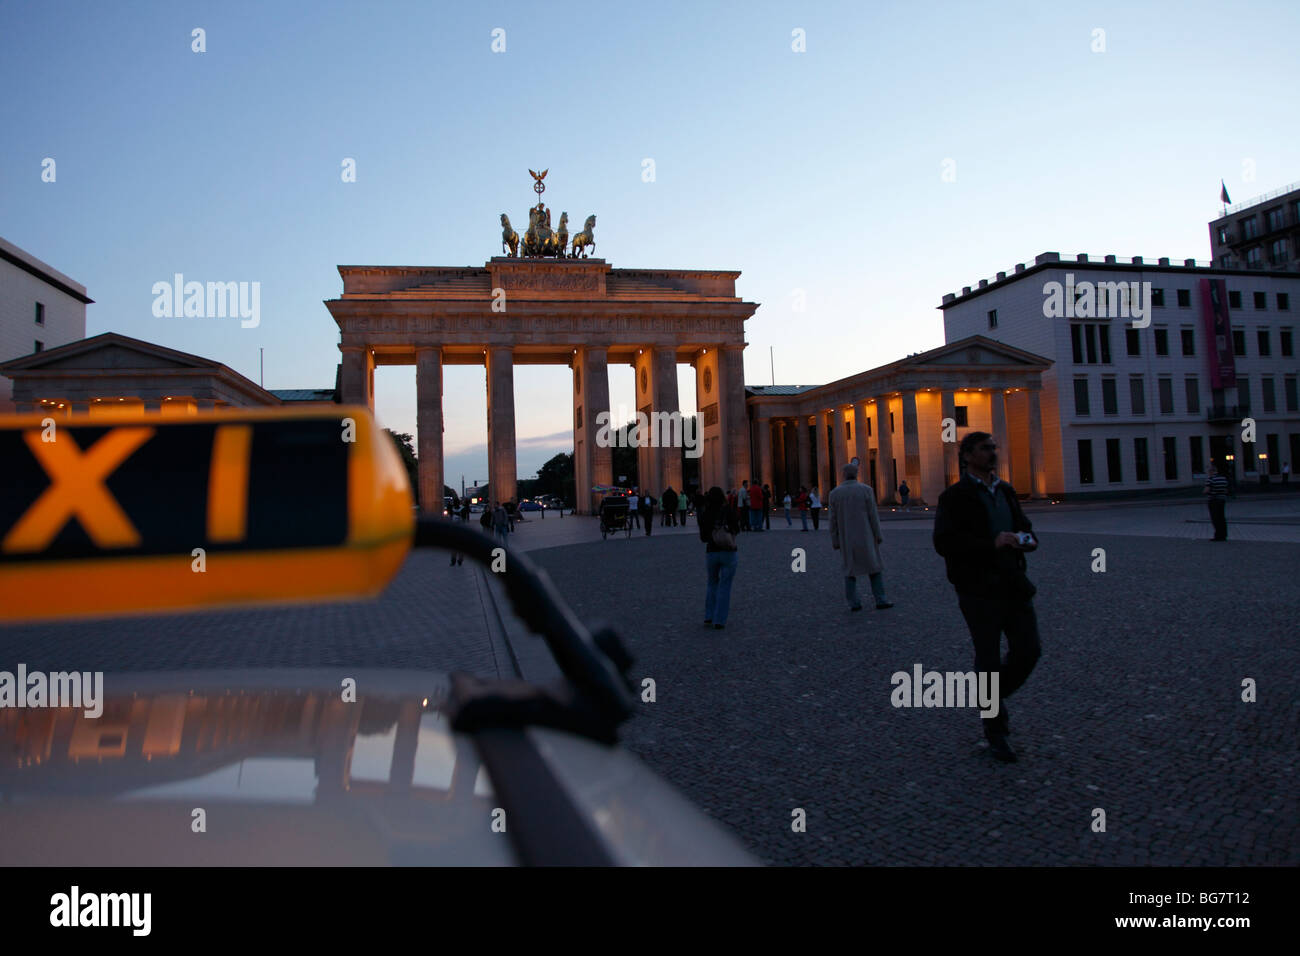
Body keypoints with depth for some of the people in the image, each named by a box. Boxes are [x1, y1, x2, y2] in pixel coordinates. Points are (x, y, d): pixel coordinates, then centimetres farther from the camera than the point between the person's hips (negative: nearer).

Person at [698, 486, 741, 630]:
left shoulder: (704, 513, -3)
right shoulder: (729, 510, -9)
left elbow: (703, 537, 1)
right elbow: (736, 530, 0)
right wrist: (737, 517, 14)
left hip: (711, 552, 2)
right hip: (729, 553, -2)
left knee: (712, 584, 21)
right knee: (724, 587, 6)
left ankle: (708, 617, 17)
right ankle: (719, 621, 5)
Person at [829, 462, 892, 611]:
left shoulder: (835, 493, -2)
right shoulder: (866, 490, -7)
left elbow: (834, 519, -1)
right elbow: (873, 515, -8)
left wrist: (835, 542, 5)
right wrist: (878, 536, -1)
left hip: (846, 538, 2)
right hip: (865, 537, -2)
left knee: (850, 570, 9)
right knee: (874, 567, 8)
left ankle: (854, 603, 5)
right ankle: (880, 600, 6)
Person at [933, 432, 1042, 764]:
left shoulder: (1006, 491, 14)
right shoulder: (955, 497, -8)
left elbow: (1023, 523, 25)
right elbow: (944, 542, -17)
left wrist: (1027, 538, 1)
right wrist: (992, 543, -24)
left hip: (1012, 583, 6)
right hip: (978, 589, -6)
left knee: (1029, 650, 4)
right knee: (989, 659, 3)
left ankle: (994, 695, 32)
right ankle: (995, 731, 19)